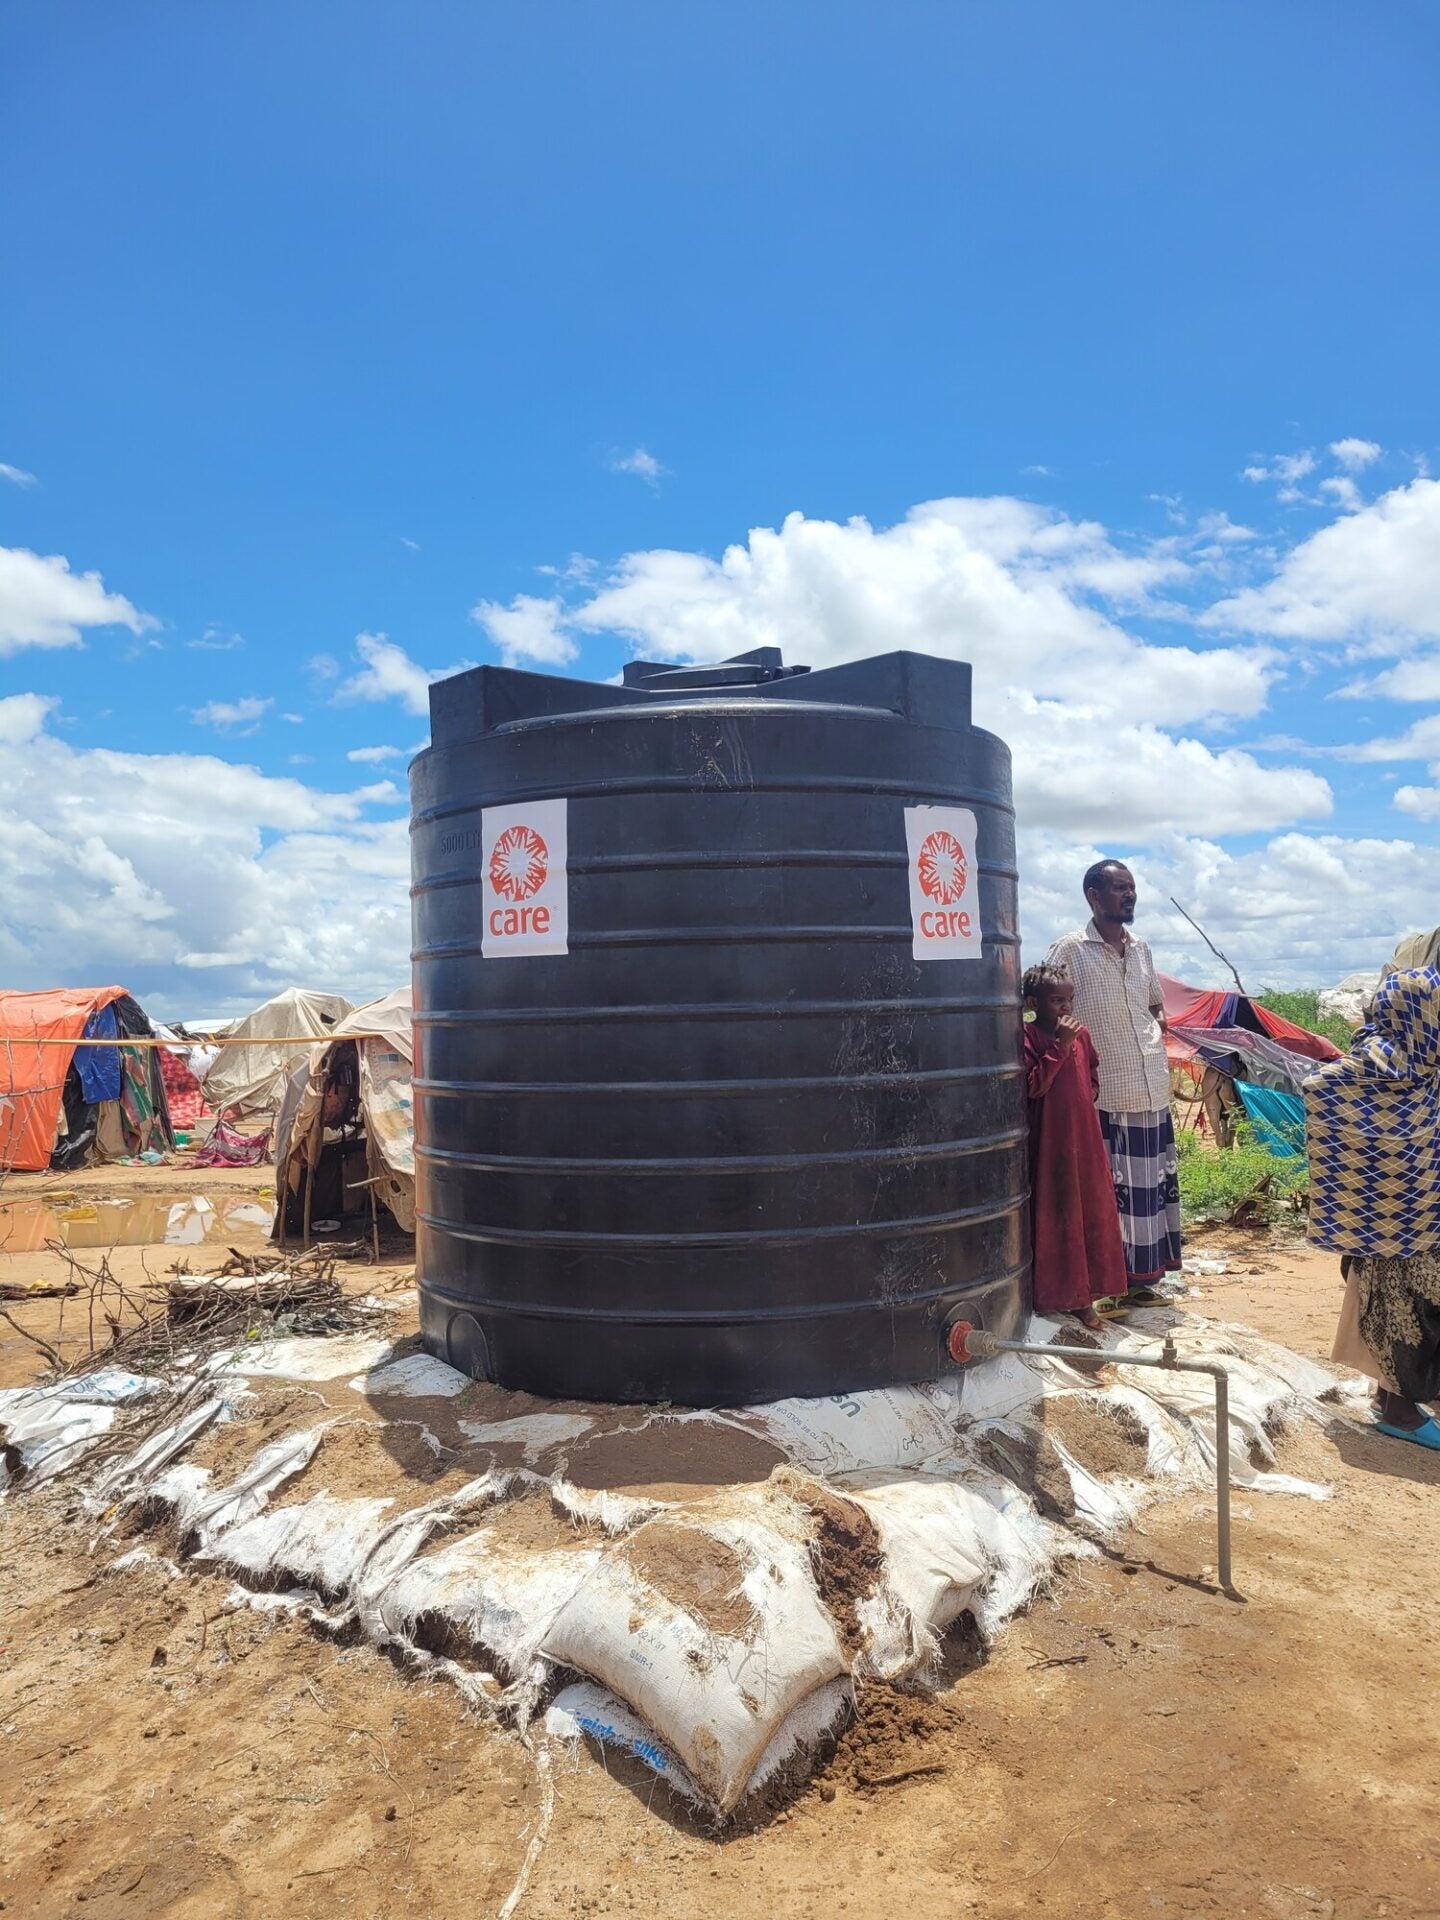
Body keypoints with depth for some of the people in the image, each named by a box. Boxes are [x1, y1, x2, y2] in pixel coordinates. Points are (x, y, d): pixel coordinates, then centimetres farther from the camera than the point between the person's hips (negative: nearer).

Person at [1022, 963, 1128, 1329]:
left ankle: (1082, 1297, 20)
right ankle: (1052, 1296, 12)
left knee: (1090, 1214, 9)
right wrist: (1061, 1045, -23)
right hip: (1048, 1141, -6)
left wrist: (1086, 1100, 7)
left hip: (1085, 1138, 6)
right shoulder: (1027, 1037, -10)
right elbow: (1033, 1086, -20)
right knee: (1052, 1217, 0)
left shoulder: (1081, 1034, 8)